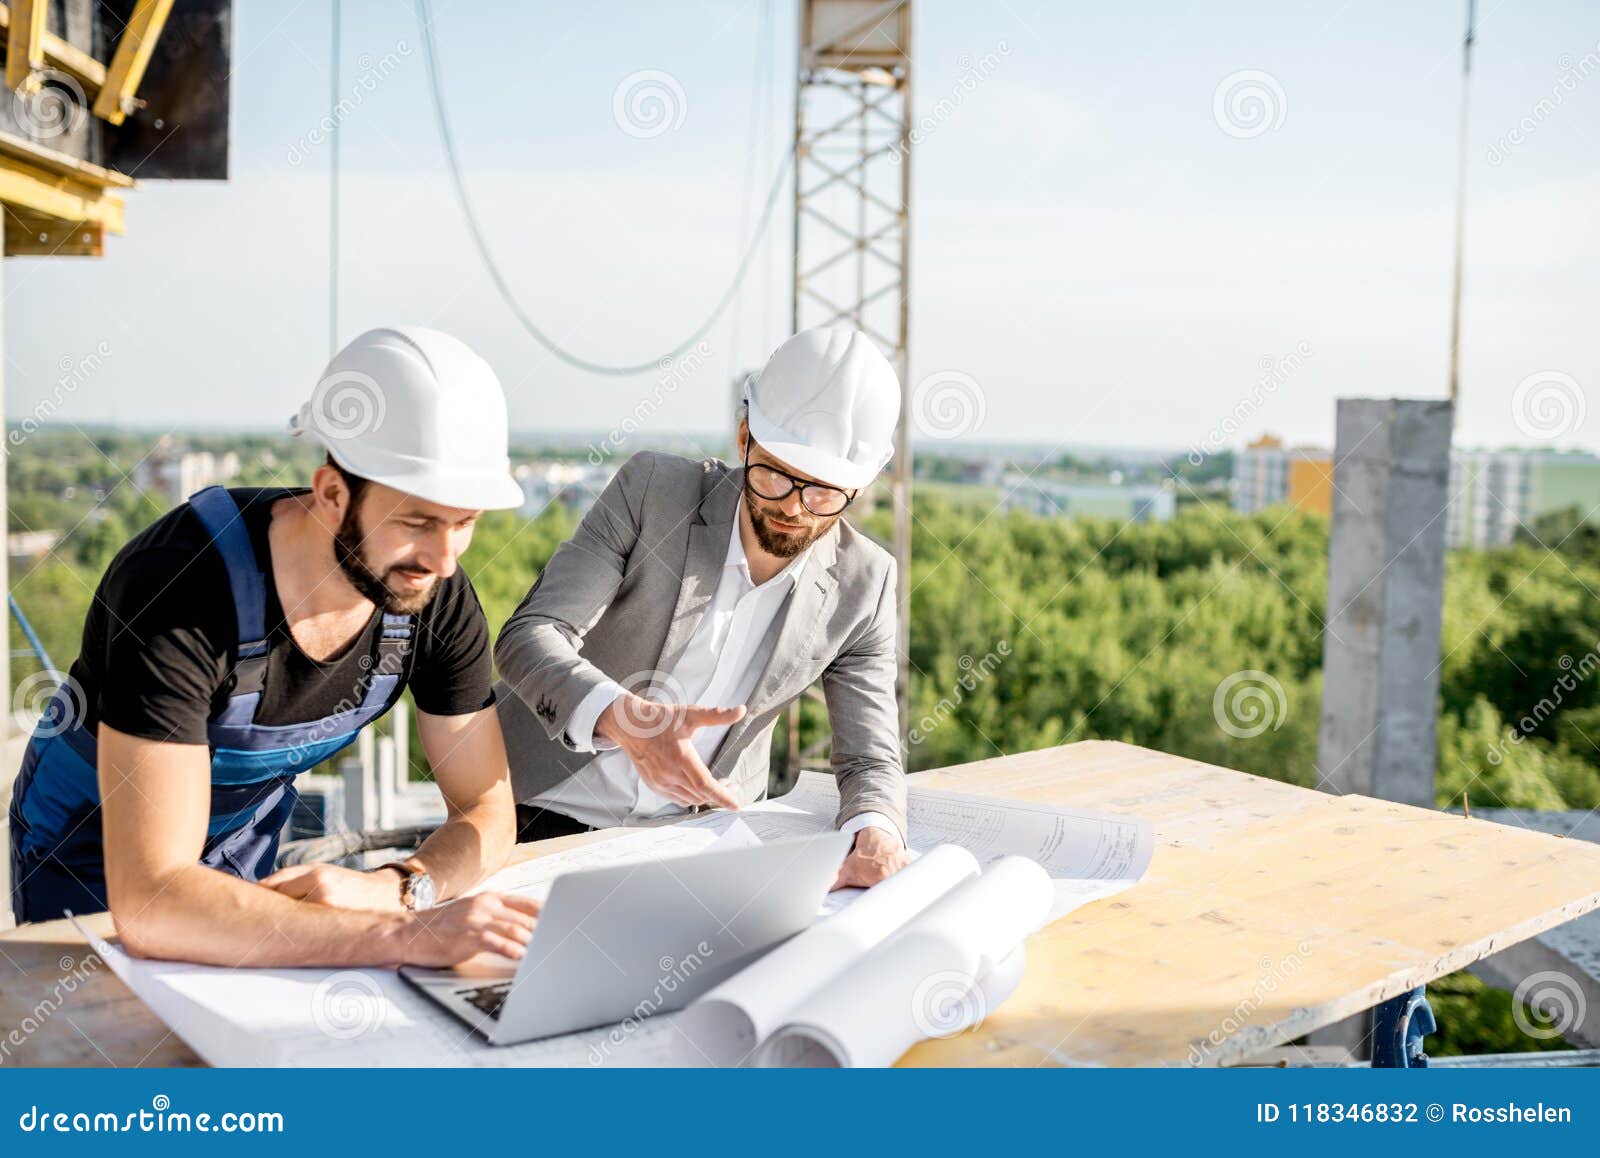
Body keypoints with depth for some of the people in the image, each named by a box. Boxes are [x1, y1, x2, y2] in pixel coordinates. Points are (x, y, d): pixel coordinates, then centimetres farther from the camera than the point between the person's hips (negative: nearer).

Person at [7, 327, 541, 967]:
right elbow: (150, 903, -40)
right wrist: (403, 935, -47)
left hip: (250, 854, 3)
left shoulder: (438, 594, -20)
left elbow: (488, 811, -12)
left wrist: (391, 889, -32)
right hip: (90, 859, -2)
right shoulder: (182, 582, -35)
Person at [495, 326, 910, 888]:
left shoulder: (865, 584, -8)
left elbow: (870, 760, -5)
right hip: (545, 811, -3)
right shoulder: (652, 488, -15)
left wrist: (877, 837, -30)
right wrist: (622, 718, -42)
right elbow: (529, 637, -21)